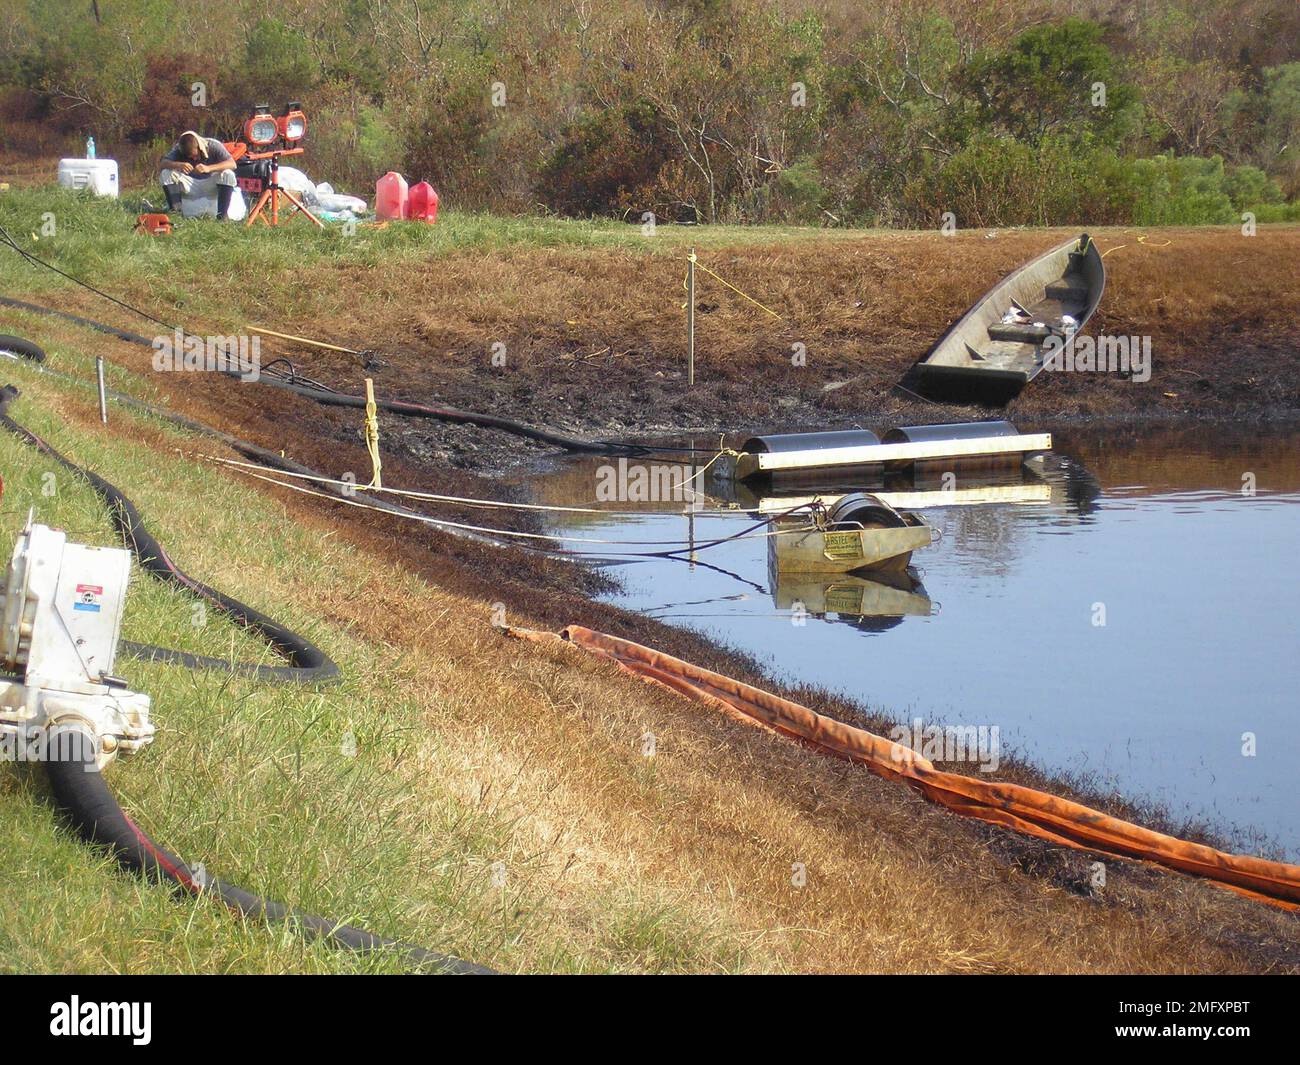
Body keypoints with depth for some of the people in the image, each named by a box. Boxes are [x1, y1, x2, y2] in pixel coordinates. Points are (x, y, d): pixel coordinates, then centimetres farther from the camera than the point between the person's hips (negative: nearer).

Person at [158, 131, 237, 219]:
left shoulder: (213, 145, -16)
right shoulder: (179, 149, -10)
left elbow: (232, 164, -28)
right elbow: (163, 163, -19)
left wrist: (208, 168, -42)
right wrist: (178, 165, -41)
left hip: (210, 187, -2)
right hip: (189, 187, 2)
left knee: (228, 175, -32)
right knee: (165, 173, -22)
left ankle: (221, 216, -34)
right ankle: (175, 210, -30)